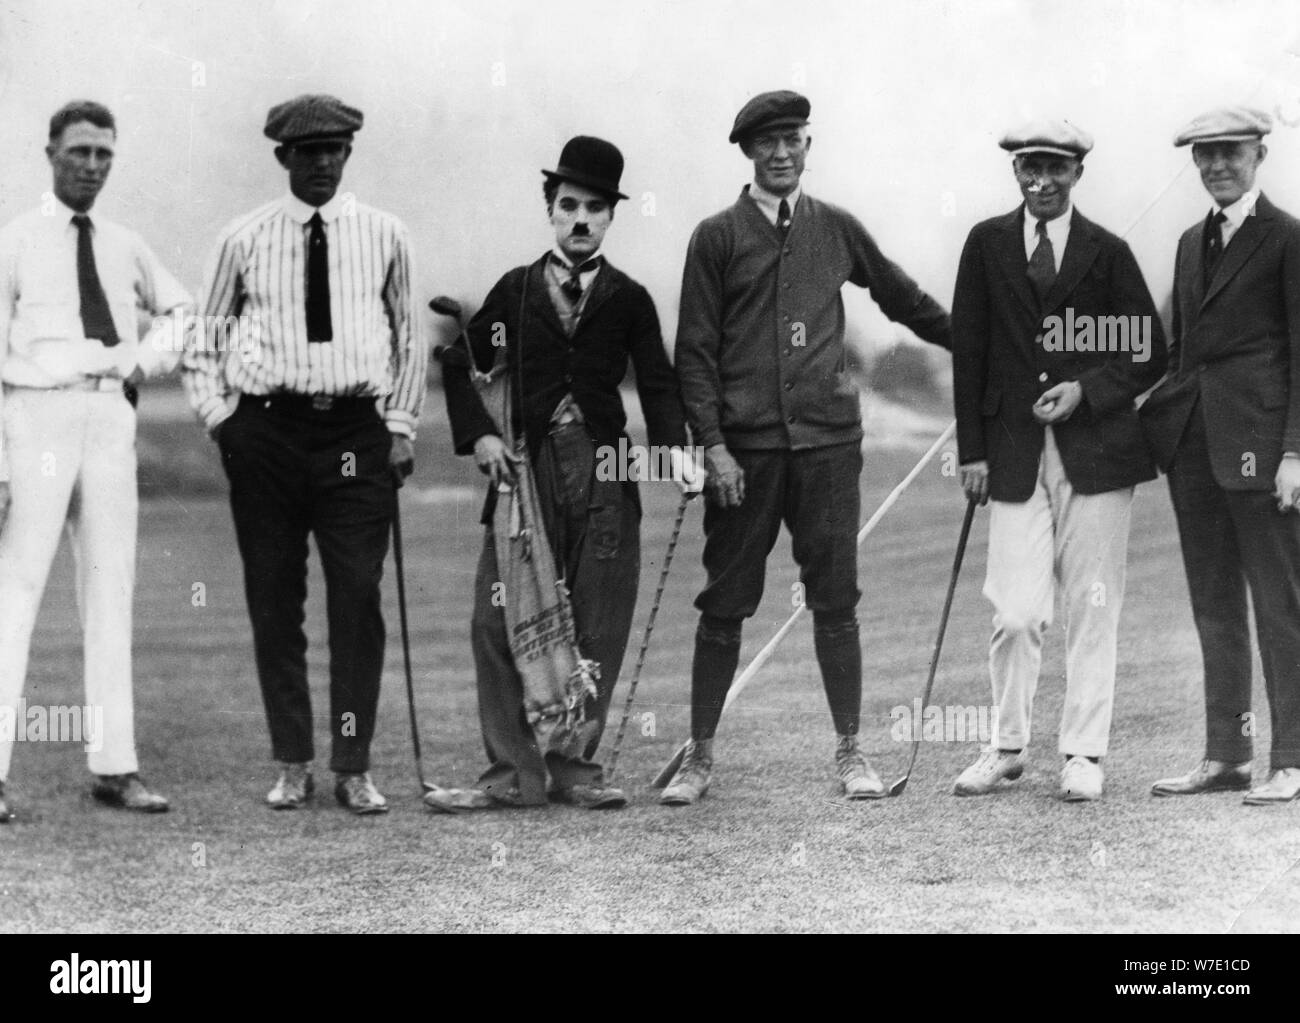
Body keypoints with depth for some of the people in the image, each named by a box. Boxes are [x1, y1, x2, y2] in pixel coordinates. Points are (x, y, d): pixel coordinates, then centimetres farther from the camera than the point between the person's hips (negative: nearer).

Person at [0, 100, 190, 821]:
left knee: (111, 588, 6)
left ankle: (114, 767, 10)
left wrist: (150, 358, 7)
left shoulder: (125, 247, 14)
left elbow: (183, 312, 29)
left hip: (112, 417, 5)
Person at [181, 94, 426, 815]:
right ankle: (291, 764, 12)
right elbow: (204, 337, 12)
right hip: (266, 425, 0)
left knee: (359, 599, -5)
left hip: (356, 430, 0)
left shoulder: (383, 235, 6)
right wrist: (219, 418, 0)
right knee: (273, 600, 3)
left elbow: (407, 334, 15)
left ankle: (354, 768, 1)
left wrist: (402, 425, 7)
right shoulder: (245, 239, 4)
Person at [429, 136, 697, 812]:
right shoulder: (516, 289, 10)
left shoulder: (628, 299, 8)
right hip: (524, 469, 0)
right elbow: (458, 363, 14)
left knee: (596, 628, 2)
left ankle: (573, 767, 11)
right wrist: (477, 434, 0)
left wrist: (674, 449, -16)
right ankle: (513, 773, 1)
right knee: (501, 621, -4)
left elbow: (658, 384, 1)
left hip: (606, 475, 0)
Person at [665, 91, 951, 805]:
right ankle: (699, 756, 11)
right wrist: (712, 443, -8)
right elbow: (695, 350, 1)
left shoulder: (835, 230, 10)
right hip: (744, 447, -1)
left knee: (835, 600, 2)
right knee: (724, 604, 3)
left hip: (827, 438, 1)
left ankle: (849, 753, 9)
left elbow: (904, 300, 24)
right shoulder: (718, 237, 4)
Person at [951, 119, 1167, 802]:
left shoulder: (1107, 254, 4)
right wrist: (972, 451, 2)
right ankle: (1008, 746, 14)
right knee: (1015, 614, -4)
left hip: (1095, 454, 0)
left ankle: (1083, 755, 11)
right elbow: (967, 352, 7)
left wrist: (1086, 391, -10)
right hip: (1015, 456, 0)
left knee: (1092, 611, 2)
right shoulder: (987, 245, 6)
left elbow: (1148, 356, 6)